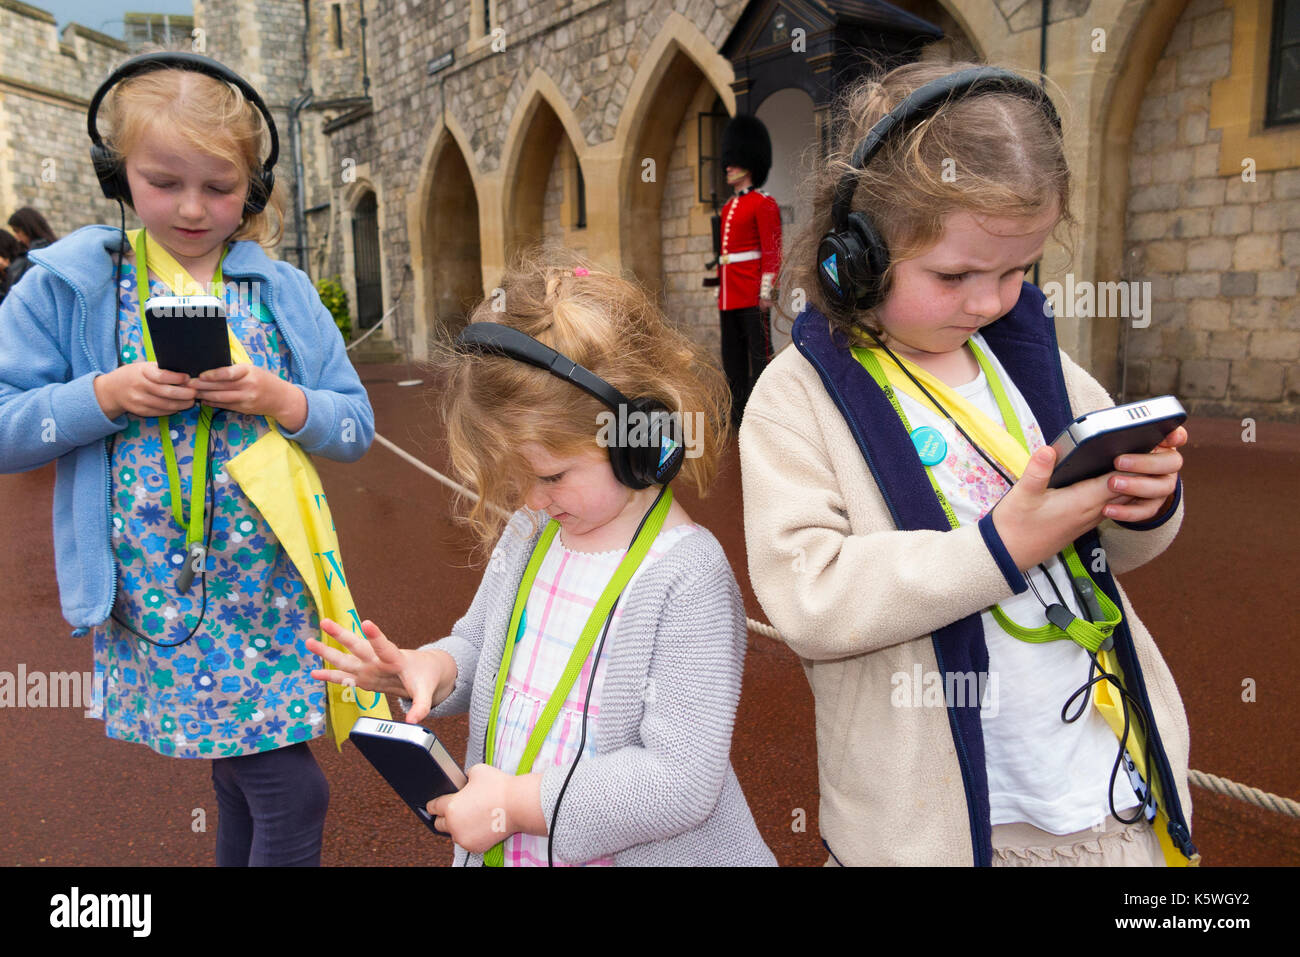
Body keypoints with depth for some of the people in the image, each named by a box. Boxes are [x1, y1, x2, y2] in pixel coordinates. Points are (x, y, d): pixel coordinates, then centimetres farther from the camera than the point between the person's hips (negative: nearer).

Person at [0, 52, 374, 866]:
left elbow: (358, 426, 5)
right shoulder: (68, 285, -2)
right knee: (290, 793, -2)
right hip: (153, 591, -2)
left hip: (268, 584, 3)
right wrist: (106, 396, -16)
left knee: (248, 774, 13)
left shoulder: (284, 292, 3)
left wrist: (283, 400, -13)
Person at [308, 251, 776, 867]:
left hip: (642, 852, -6)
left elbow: (682, 779, -27)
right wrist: (431, 668, -11)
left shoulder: (686, 577, -26)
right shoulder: (528, 533, -3)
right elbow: (477, 644, 11)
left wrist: (517, 803, -25)